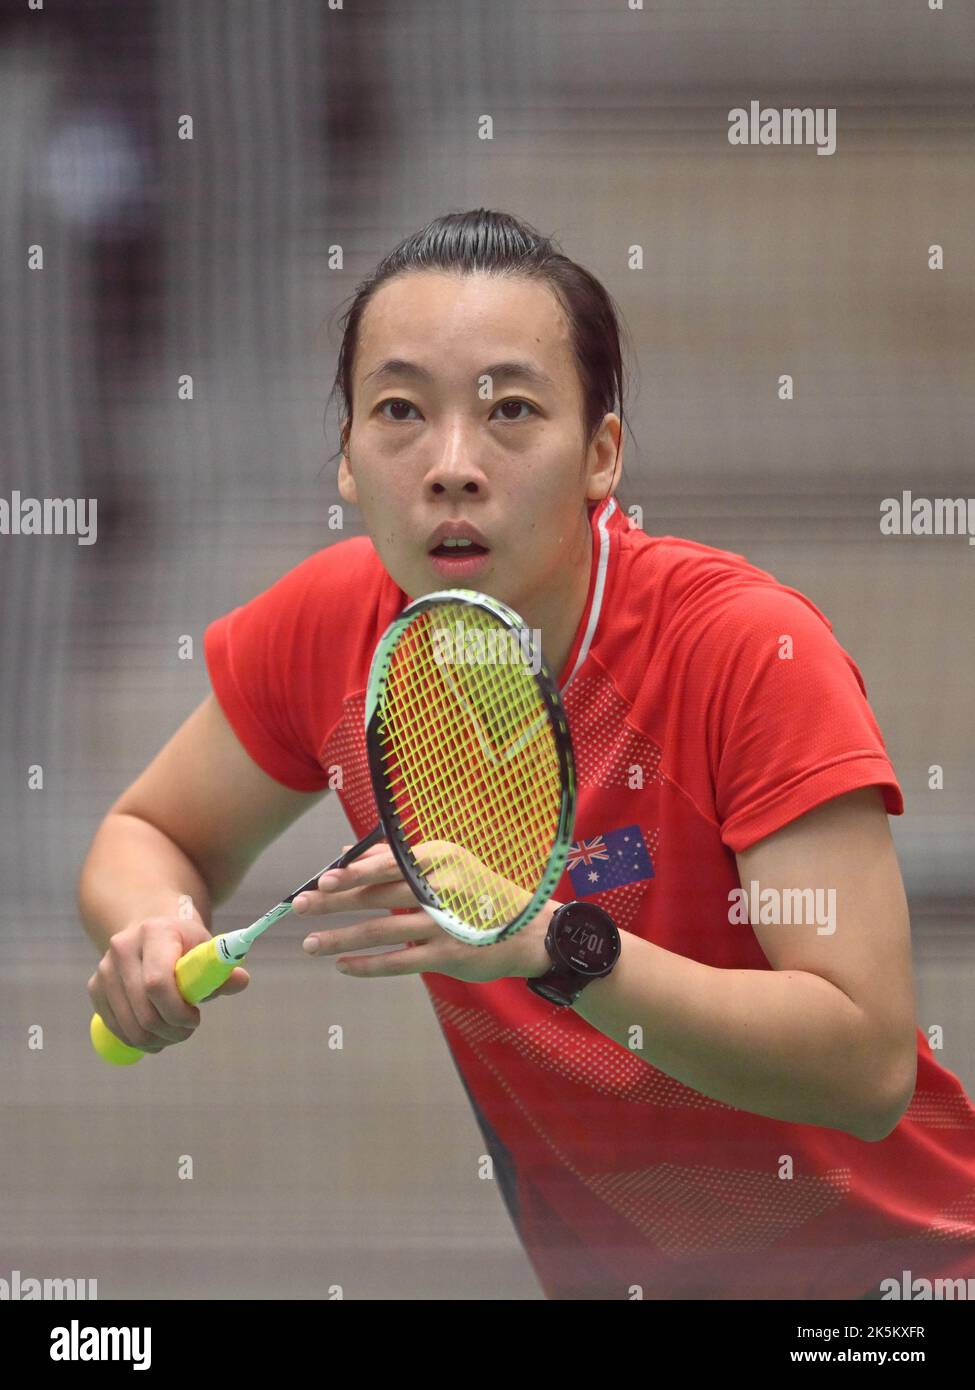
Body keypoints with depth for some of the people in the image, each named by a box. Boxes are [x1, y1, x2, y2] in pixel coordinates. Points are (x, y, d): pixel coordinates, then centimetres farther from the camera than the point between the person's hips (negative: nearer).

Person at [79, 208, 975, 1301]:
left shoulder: (753, 650, -26)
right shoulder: (324, 627, -13)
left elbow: (871, 1068, -31)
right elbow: (151, 833, 5)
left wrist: (554, 941, -42)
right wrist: (153, 927, -19)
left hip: (871, 1265, -4)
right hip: (591, 1273, 4)